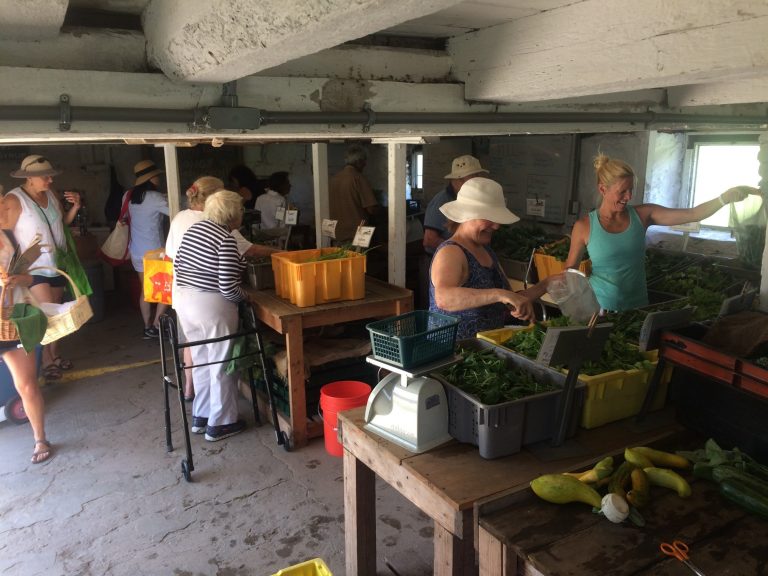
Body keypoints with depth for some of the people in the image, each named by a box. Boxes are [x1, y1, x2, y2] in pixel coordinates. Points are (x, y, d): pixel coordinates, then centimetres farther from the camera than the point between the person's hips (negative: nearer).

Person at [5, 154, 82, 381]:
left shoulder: (50, 194, 3)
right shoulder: (14, 199, -15)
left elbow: (64, 221, 15)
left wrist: (75, 207, -3)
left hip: (57, 264, 7)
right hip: (34, 267, -6)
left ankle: (54, 354, 27)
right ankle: (46, 360, 6)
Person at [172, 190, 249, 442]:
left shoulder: (194, 228, 7)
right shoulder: (225, 240, -18)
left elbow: (178, 265, 13)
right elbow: (228, 287, -21)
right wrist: (244, 297, -3)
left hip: (184, 301, 9)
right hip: (211, 307, -9)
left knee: (201, 361, 20)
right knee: (221, 366, 6)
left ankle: (200, 417, 30)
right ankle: (219, 424, 17)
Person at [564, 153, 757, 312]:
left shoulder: (643, 214, -4)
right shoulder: (584, 226, -10)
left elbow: (692, 215, -8)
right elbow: (570, 268, 0)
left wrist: (726, 197, -22)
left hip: (637, 308, 3)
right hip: (600, 309, -3)